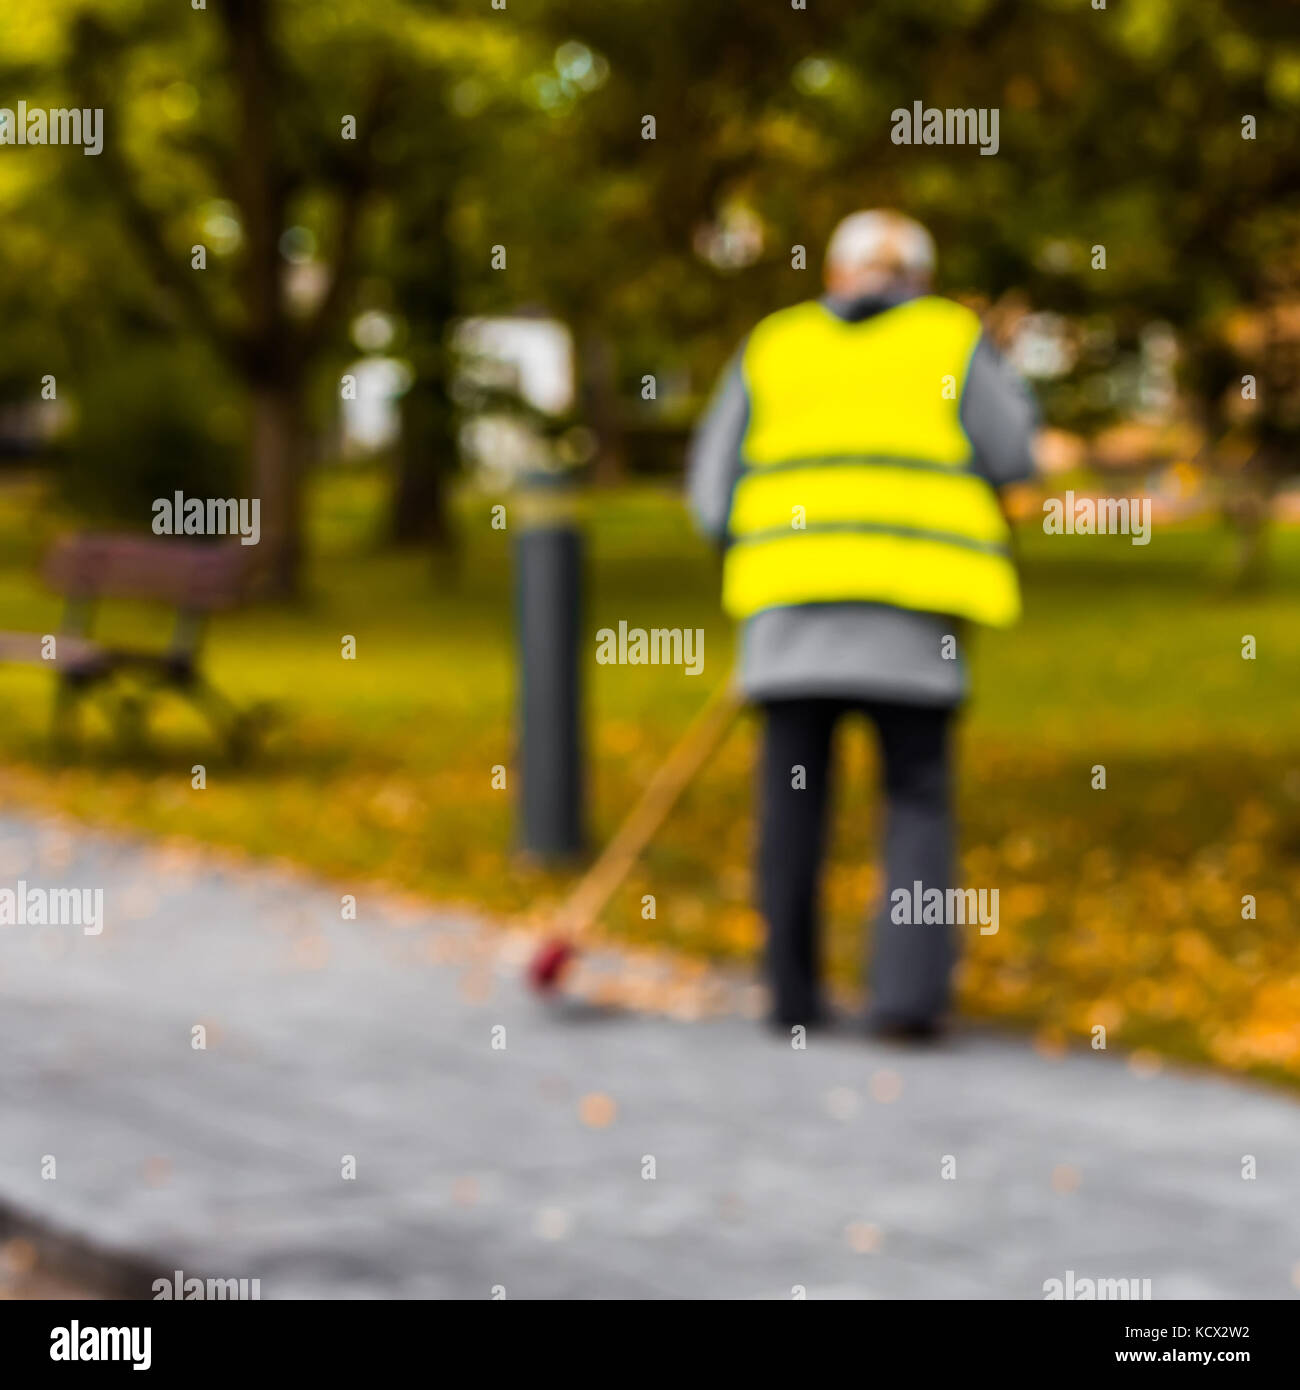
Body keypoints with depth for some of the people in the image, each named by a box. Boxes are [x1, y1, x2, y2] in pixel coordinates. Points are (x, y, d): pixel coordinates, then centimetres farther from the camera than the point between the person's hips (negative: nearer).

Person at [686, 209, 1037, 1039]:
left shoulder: (772, 349, 15)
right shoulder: (952, 340, 9)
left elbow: (714, 488, 11)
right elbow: (1012, 457, 5)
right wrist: (1006, 384, 23)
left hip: (790, 596, 2)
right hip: (912, 605, -1)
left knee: (794, 796, 10)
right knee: (919, 797, 5)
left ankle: (794, 992, 11)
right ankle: (911, 987, -9)